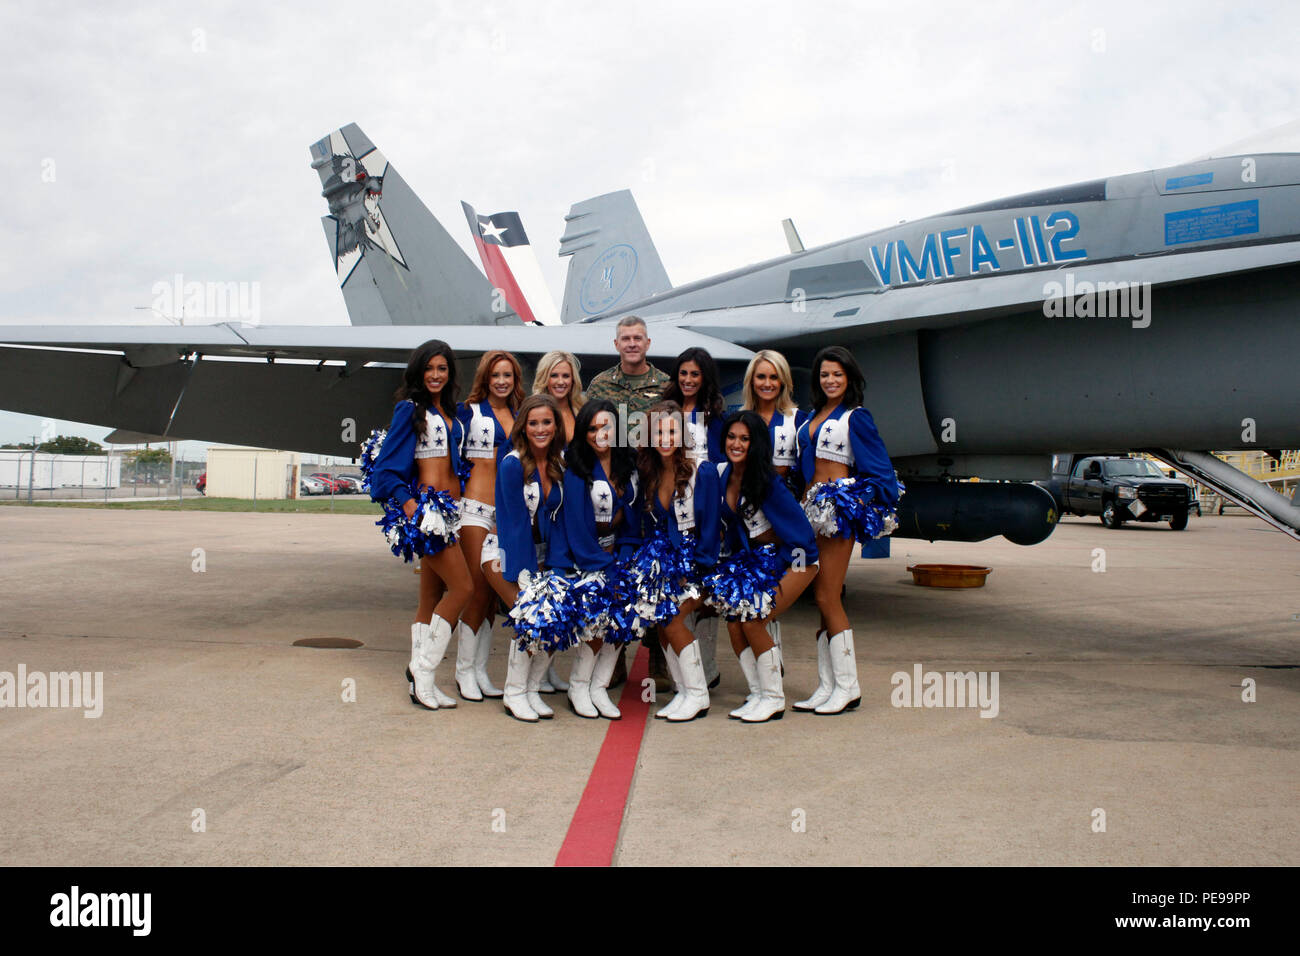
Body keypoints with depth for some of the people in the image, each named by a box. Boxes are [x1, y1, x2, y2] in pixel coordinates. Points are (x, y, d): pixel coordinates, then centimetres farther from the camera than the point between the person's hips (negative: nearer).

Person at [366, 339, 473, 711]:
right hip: (428, 506, -7)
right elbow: (386, 467, -10)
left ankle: (420, 679, 13)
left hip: (450, 507, 7)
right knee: (462, 587, -12)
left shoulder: (450, 412, 16)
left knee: (432, 597, 8)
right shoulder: (410, 409, -5)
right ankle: (423, 670, -2)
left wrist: (459, 500, 8)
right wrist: (411, 506, -20)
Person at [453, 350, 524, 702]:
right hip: (475, 506, -4)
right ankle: (464, 670, 7)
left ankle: (480, 670, 15)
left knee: (493, 593, 6)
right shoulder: (469, 411, 3)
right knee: (479, 591, -6)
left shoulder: (519, 416, 16)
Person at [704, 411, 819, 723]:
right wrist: (735, 561, 6)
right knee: (733, 620, -9)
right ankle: (757, 693, 4)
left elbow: (798, 527, -18)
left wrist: (772, 569, -15)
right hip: (753, 556, 7)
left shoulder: (767, 481, -20)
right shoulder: (724, 476, 0)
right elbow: (732, 526, 14)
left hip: (793, 557, -7)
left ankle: (774, 698, -3)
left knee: (752, 619, -19)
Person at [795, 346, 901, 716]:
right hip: (813, 507, 7)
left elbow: (878, 468, -4)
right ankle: (827, 686, 10)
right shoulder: (812, 416, 17)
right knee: (823, 599, 6)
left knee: (827, 597, -10)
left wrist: (862, 503, -13)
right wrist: (806, 499, 12)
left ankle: (847, 687, -2)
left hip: (839, 507, -7)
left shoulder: (856, 417, -2)